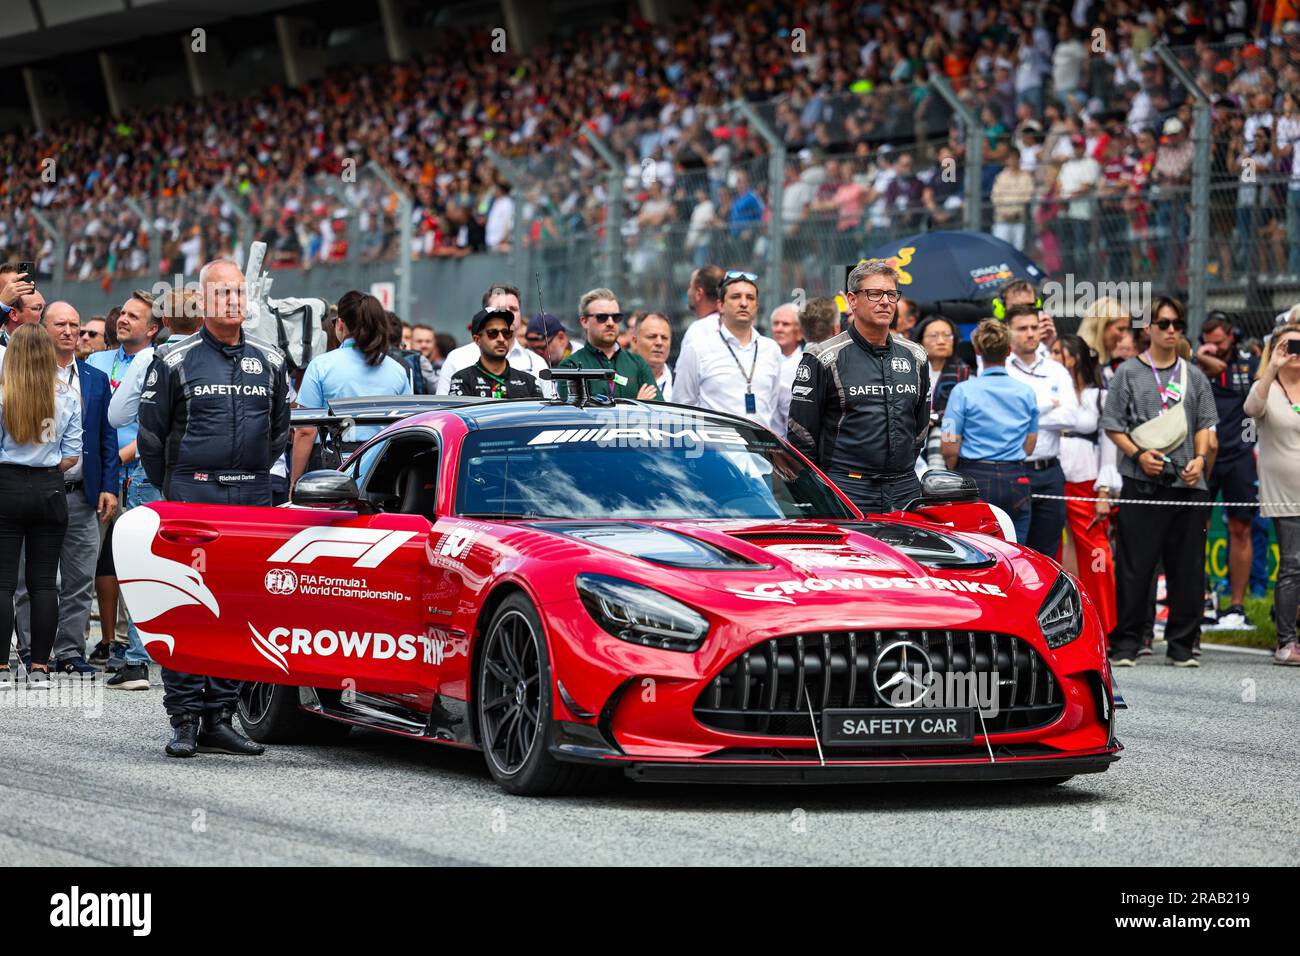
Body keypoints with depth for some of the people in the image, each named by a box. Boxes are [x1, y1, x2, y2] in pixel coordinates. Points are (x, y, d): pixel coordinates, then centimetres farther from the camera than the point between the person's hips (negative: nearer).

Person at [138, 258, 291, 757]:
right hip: (191, 498, -4)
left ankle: (218, 718, 9)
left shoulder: (269, 361, 12)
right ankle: (184, 719, -5)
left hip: (253, 500, 4)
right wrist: (173, 489, 9)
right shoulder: (175, 360, 1)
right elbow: (151, 434, 5)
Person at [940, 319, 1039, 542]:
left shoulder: (963, 391, -6)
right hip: (1015, 480, 3)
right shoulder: (1026, 393, 6)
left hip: (975, 477, -3)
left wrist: (955, 474, 12)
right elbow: (1029, 446, 13)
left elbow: (949, 449, -7)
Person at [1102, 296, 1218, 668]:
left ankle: (1182, 644, 11)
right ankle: (1125, 644, 2)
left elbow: (1205, 425, 14)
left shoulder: (1193, 376, 14)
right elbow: (1113, 426, 3)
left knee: (1187, 568, 3)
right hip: (1141, 483, -3)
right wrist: (1139, 454, -12)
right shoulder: (1129, 373, 5)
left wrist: (1200, 458, -4)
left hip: (1188, 483, 3)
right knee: (1134, 567, -4)